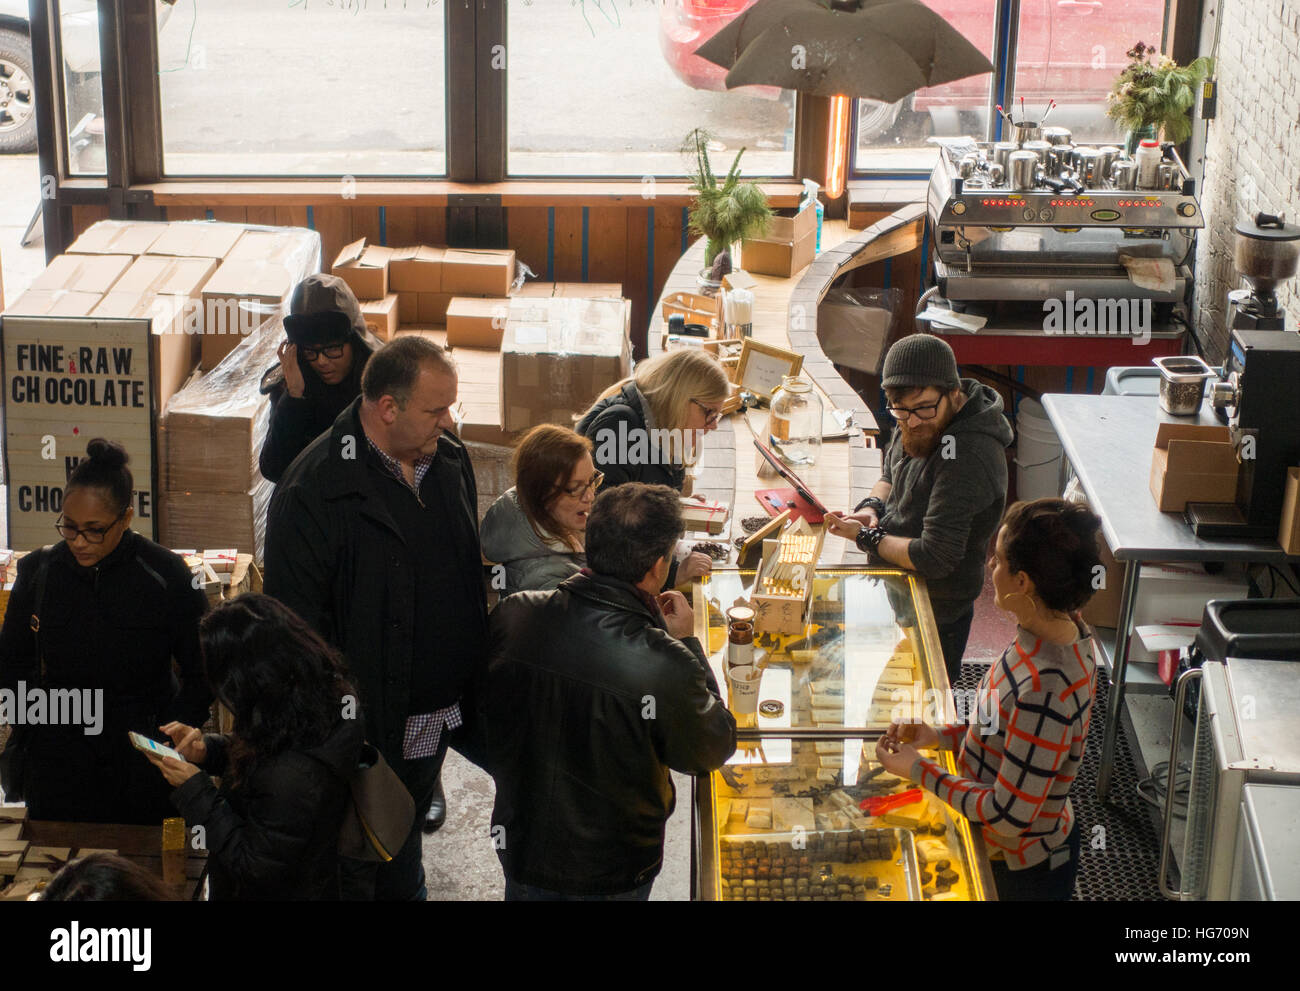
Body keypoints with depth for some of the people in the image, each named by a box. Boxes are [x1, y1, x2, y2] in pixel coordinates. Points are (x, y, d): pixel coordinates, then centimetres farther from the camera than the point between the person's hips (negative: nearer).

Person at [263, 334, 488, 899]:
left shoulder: (450, 459, 1)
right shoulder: (315, 488, -22)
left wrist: (474, 684, 15)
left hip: (438, 719, 7)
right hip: (367, 724, -6)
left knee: (406, 837, 26)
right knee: (360, 872, 9)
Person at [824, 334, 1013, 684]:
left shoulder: (967, 457, -33)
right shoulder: (921, 426, -5)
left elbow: (935, 559, -33)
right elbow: (891, 474, 16)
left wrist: (868, 538, -19)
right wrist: (872, 507, -6)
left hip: (934, 615, -9)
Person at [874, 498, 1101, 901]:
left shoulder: (1044, 688, -37)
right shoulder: (1065, 629, -9)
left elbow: (1010, 815, -29)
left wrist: (920, 770, -19)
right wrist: (940, 735, -1)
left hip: (1022, 873, -8)